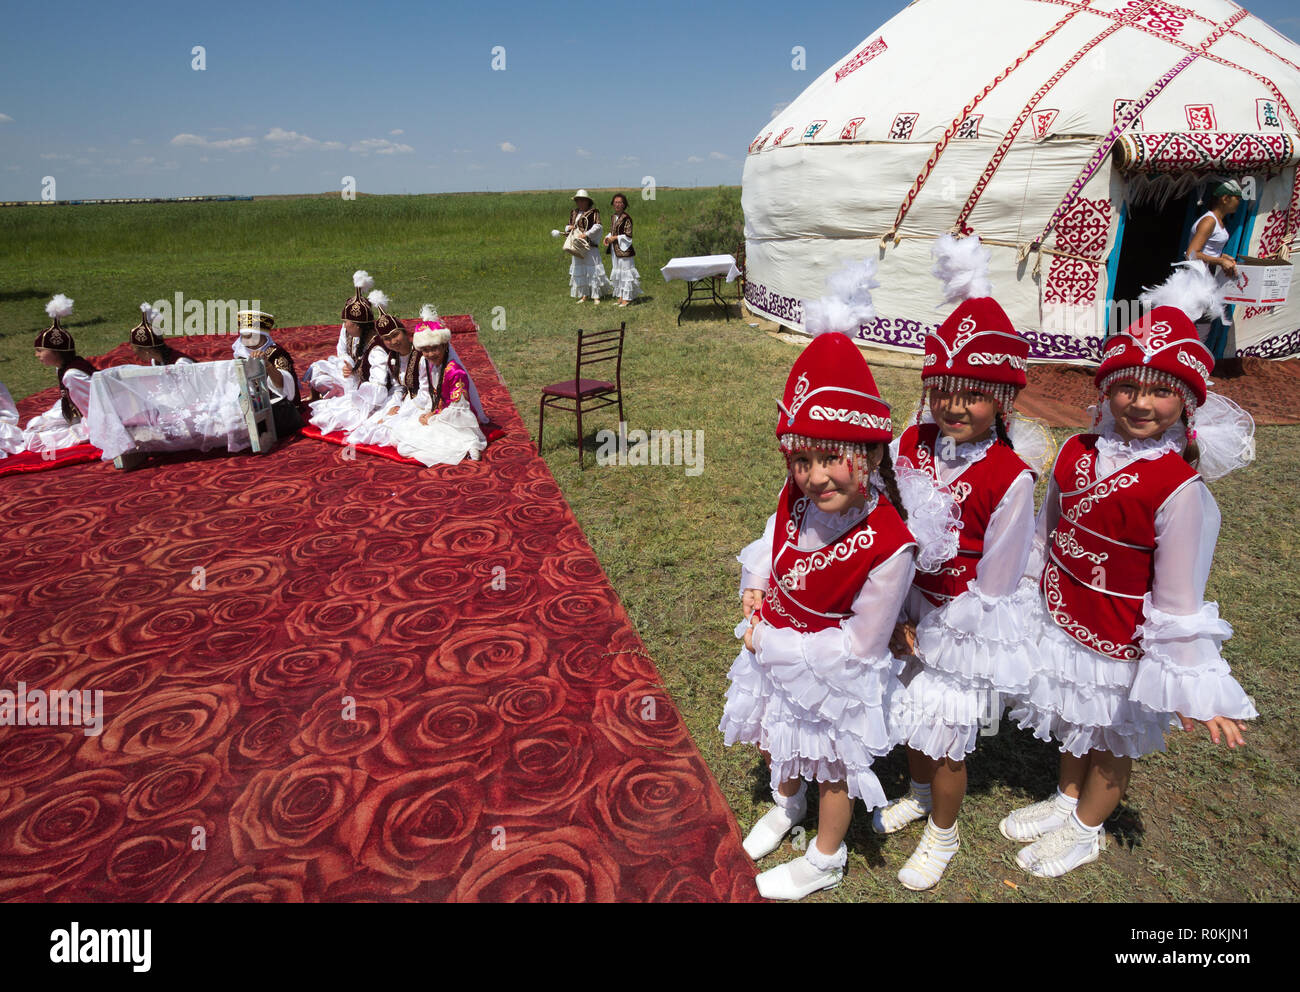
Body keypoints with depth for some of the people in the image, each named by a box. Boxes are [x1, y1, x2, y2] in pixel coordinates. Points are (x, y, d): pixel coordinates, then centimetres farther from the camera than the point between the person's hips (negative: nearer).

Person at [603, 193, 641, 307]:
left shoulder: (626, 217, -13)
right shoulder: (614, 216, 12)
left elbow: (628, 235, -15)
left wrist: (615, 238, -16)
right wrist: (608, 237, 3)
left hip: (624, 249, -9)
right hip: (615, 250, 9)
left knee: (625, 272, -5)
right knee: (617, 273, 12)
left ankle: (626, 299, -1)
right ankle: (620, 298, 20)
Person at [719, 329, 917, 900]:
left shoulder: (887, 548, -36)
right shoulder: (796, 499, -19)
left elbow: (858, 646, -27)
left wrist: (773, 644, -23)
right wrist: (755, 585, -9)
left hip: (832, 678, -6)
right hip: (774, 651, 6)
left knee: (831, 766, 23)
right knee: (774, 743, 31)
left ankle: (825, 862, 51)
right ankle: (787, 804, 65)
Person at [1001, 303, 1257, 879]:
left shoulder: (1179, 487, -24)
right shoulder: (1076, 454, -8)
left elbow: (1178, 595, -19)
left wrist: (1191, 683, -15)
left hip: (1121, 645, -5)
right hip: (1062, 625, 5)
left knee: (1111, 743, 20)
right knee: (1072, 728, 27)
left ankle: (1087, 830, 45)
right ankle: (1065, 801, 53)